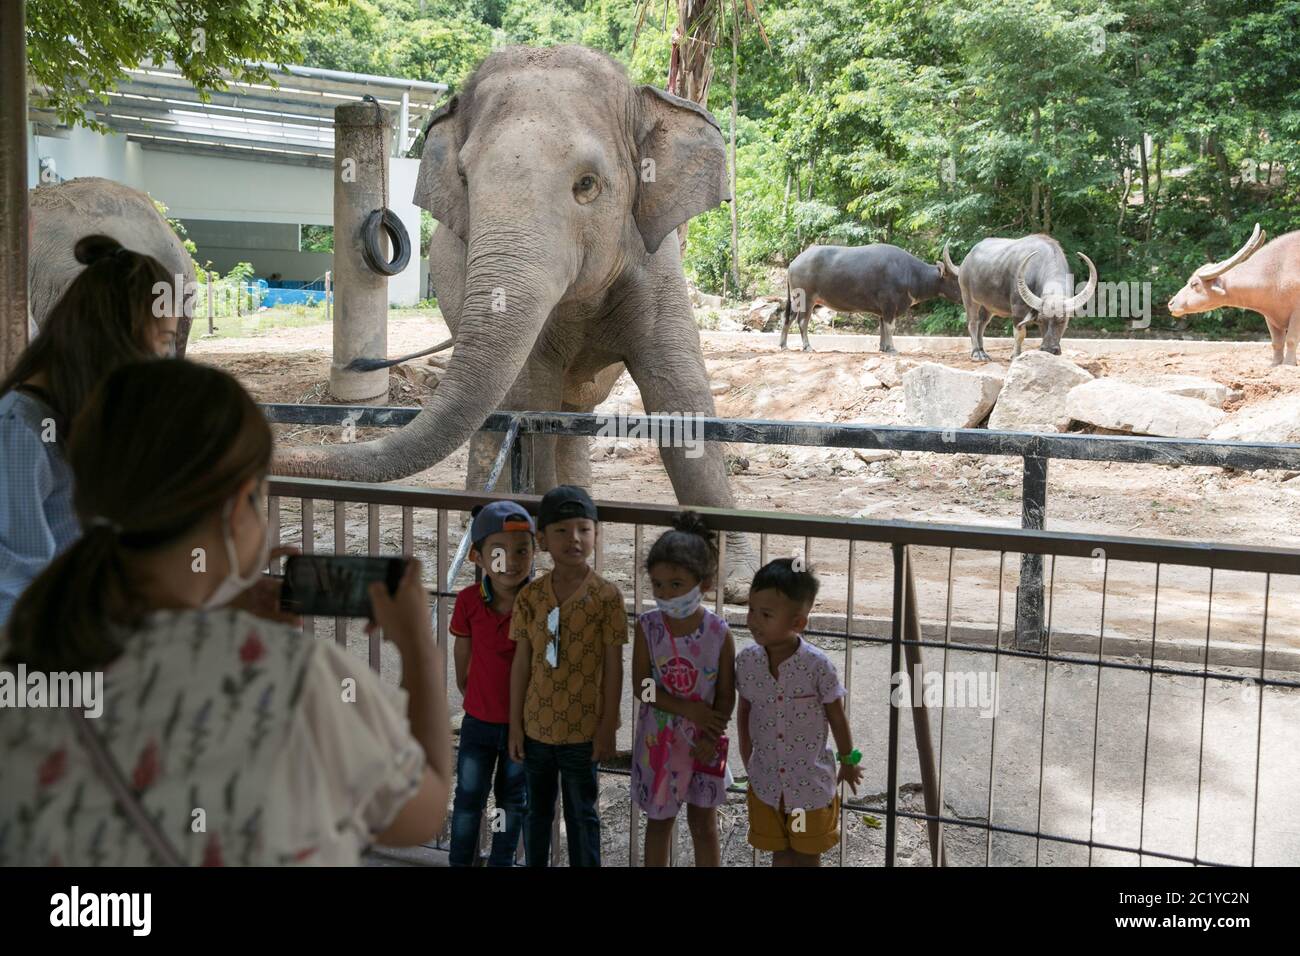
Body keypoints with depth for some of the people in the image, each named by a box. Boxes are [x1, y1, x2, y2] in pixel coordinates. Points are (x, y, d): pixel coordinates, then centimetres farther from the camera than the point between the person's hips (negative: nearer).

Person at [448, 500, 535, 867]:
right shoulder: (469, 601, -15)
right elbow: (462, 652, 2)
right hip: (479, 722, 1)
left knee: (514, 800, 18)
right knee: (469, 799, 14)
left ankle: (502, 861, 37)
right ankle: (460, 861, 32)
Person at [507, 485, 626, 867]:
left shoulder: (606, 596, -12)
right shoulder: (530, 596, -4)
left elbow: (613, 666, -8)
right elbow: (522, 662, 1)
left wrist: (608, 727, -7)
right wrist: (515, 724, 2)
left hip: (583, 728, -3)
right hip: (536, 724, 3)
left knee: (582, 813, 12)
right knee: (536, 809, 19)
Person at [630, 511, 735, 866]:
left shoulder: (719, 633, -14)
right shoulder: (647, 627, -13)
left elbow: (726, 695, -9)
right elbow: (642, 686, -14)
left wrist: (711, 739, -19)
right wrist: (689, 709, -22)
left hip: (703, 743, 0)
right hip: (659, 739, 1)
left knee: (703, 825, 13)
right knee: (659, 821, 17)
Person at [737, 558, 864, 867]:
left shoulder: (817, 665, -23)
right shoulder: (746, 661, -13)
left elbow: (836, 717, -8)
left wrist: (848, 762, 5)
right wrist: (747, 757, 12)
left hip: (811, 783, -3)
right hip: (766, 781, 3)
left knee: (808, 856, 16)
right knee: (779, 853, 19)